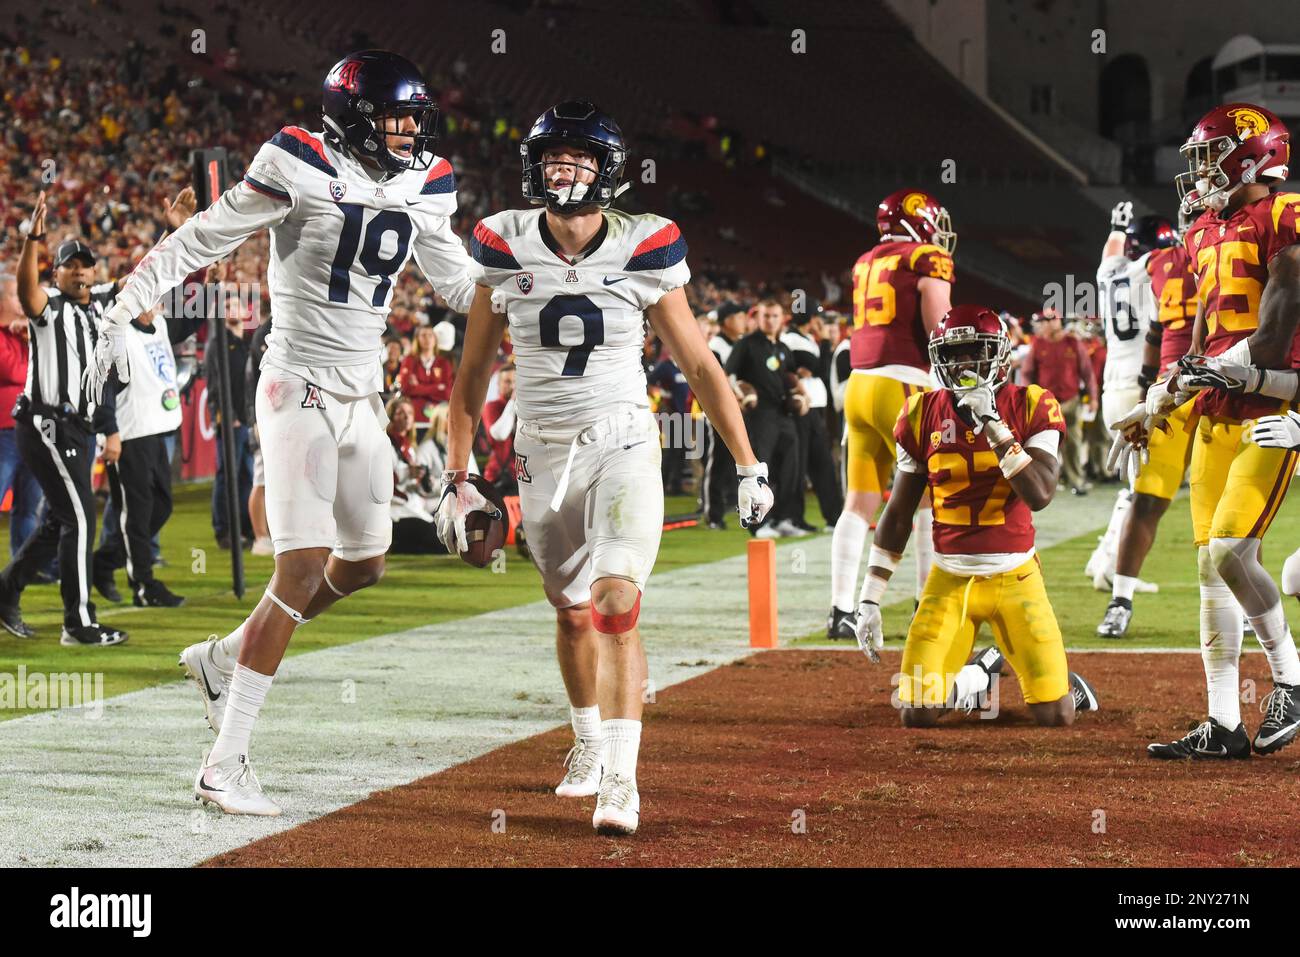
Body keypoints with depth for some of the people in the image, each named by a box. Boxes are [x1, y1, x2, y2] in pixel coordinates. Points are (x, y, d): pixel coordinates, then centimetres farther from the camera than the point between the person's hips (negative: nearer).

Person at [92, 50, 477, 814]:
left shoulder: (426, 191, 5)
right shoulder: (303, 171, -15)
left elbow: (460, 282, 21)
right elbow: (202, 241, -11)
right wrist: (125, 312, -14)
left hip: (364, 394, 7)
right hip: (300, 388, -7)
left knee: (364, 567, 13)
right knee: (303, 571, -14)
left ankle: (224, 659, 34)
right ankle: (225, 766, -9)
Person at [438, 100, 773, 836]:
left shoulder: (643, 251, -8)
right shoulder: (507, 249, -3)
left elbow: (699, 365, -1)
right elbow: (474, 371, 6)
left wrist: (750, 465, 0)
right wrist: (457, 477, 5)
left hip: (622, 446, -3)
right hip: (543, 453, 3)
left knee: (617, 606, -16)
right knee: (572, 613, 14)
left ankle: (622, 780, -14)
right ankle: (590, 745, 38)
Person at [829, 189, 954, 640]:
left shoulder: (865, 264, 16)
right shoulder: (929, 262, -4)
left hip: (859, 384, 7)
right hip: (905, 388, -7)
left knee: (859, 503, 9)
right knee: (932, 504, 2)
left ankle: (841, 611, 8)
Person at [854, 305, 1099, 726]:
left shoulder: (1030, 406, -7)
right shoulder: (924, 414, 0)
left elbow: (1039, 495, -21)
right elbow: (897, 515, 5)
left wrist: (993, 425, -24)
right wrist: (869, 599, 3)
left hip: (1016, 578, -2)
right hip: (950, 579, 2)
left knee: (1056, 716, -5)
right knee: (916, 715, -7)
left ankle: (1062, 680, 33)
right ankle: (981, 675, 26)